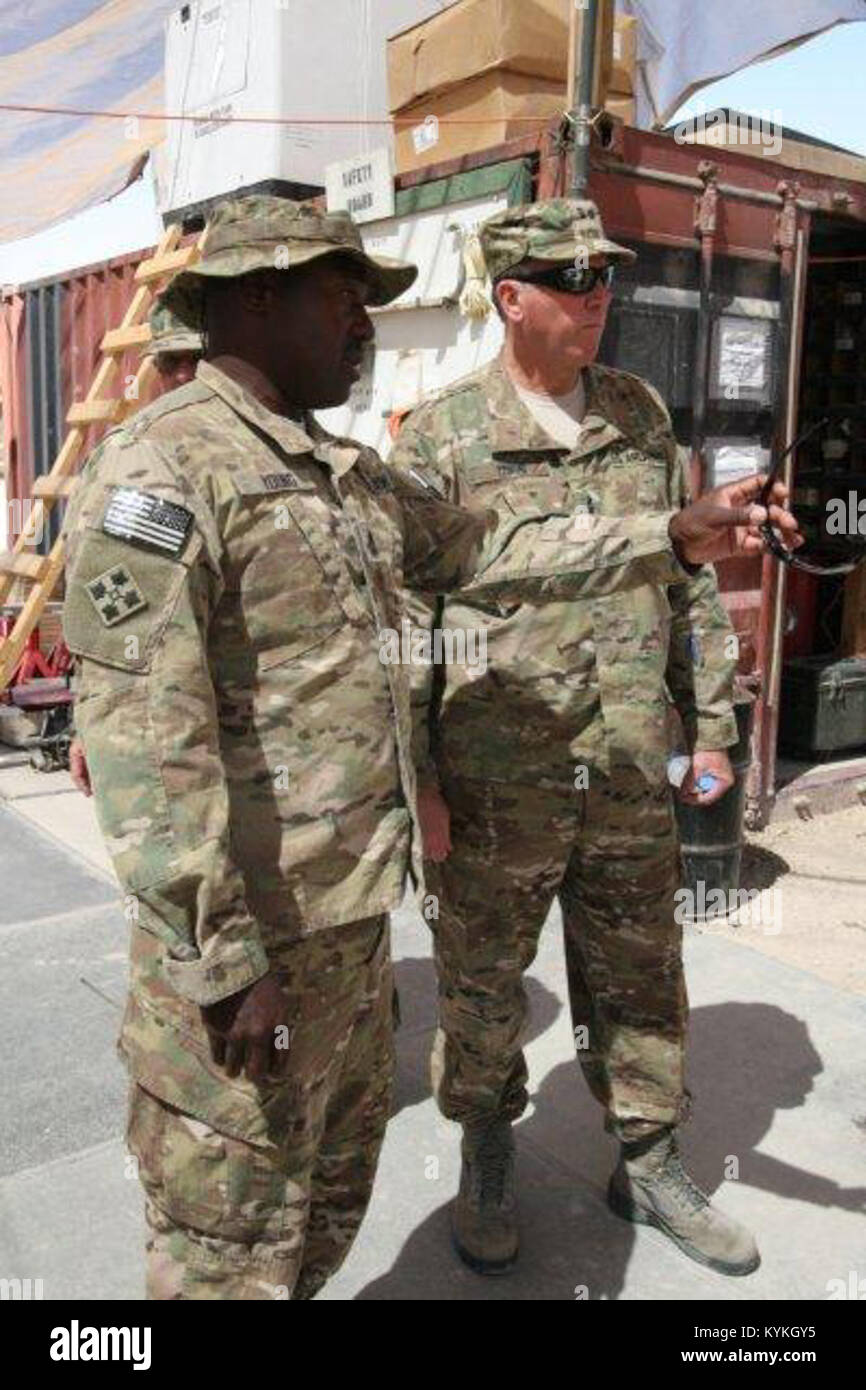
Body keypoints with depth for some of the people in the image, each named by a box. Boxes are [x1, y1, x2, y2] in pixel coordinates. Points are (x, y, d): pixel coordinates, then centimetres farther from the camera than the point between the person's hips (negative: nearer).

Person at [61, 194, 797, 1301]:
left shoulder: (349, 475, 13)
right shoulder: (157, 471, -16)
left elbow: (486, 553, 19)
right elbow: (143, 740, -22)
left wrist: (671, 537, 12)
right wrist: (224, 964, -22)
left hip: (354, 916, 9)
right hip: (244, 939, -9)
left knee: (333, 1206, 25)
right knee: (234, 1245, 8)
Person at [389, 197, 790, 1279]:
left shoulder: (642, 418, 8)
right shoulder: (439, 439, -6)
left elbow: (690, 586, 13)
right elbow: (399, 623, -7)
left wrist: (710, 726, 10)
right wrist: (415, 780, -10)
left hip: (634, 776, 4)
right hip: (495, 782, -3)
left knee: (640, 980, 16)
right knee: (483, 986, 13)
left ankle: (648, 1167, 37)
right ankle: (487, 1166, 38)